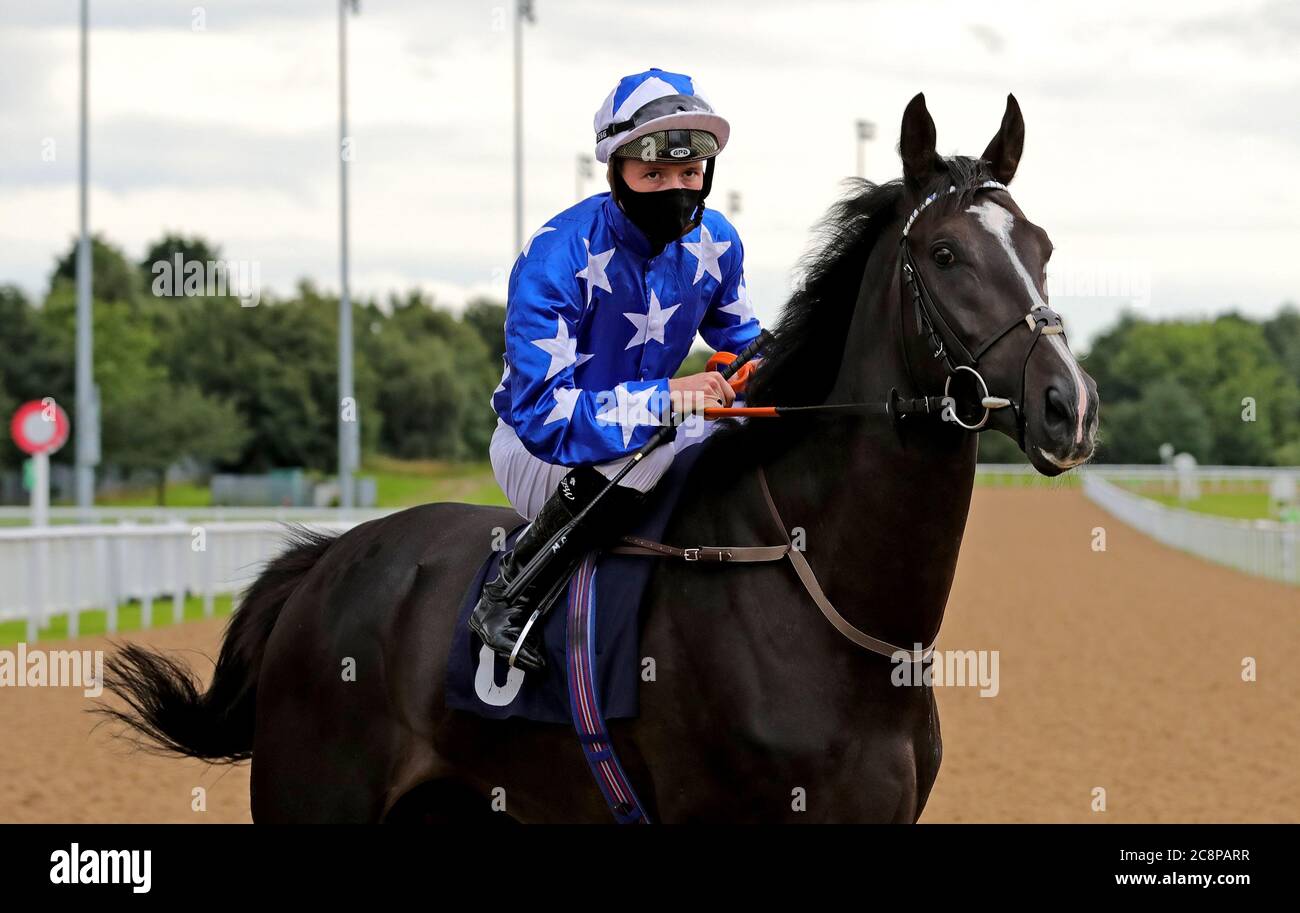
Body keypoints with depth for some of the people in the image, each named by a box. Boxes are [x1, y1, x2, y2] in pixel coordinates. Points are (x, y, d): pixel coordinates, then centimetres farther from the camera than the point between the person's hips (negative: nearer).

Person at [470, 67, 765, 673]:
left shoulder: (715, 243, -7)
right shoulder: (555, 258, -28)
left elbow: (740, 341, 13)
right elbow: (538, 409, -36)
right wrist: (664, 399, -45)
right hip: (537, 450, -7)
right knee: (660, 438, -37)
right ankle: (512, 595, -24)